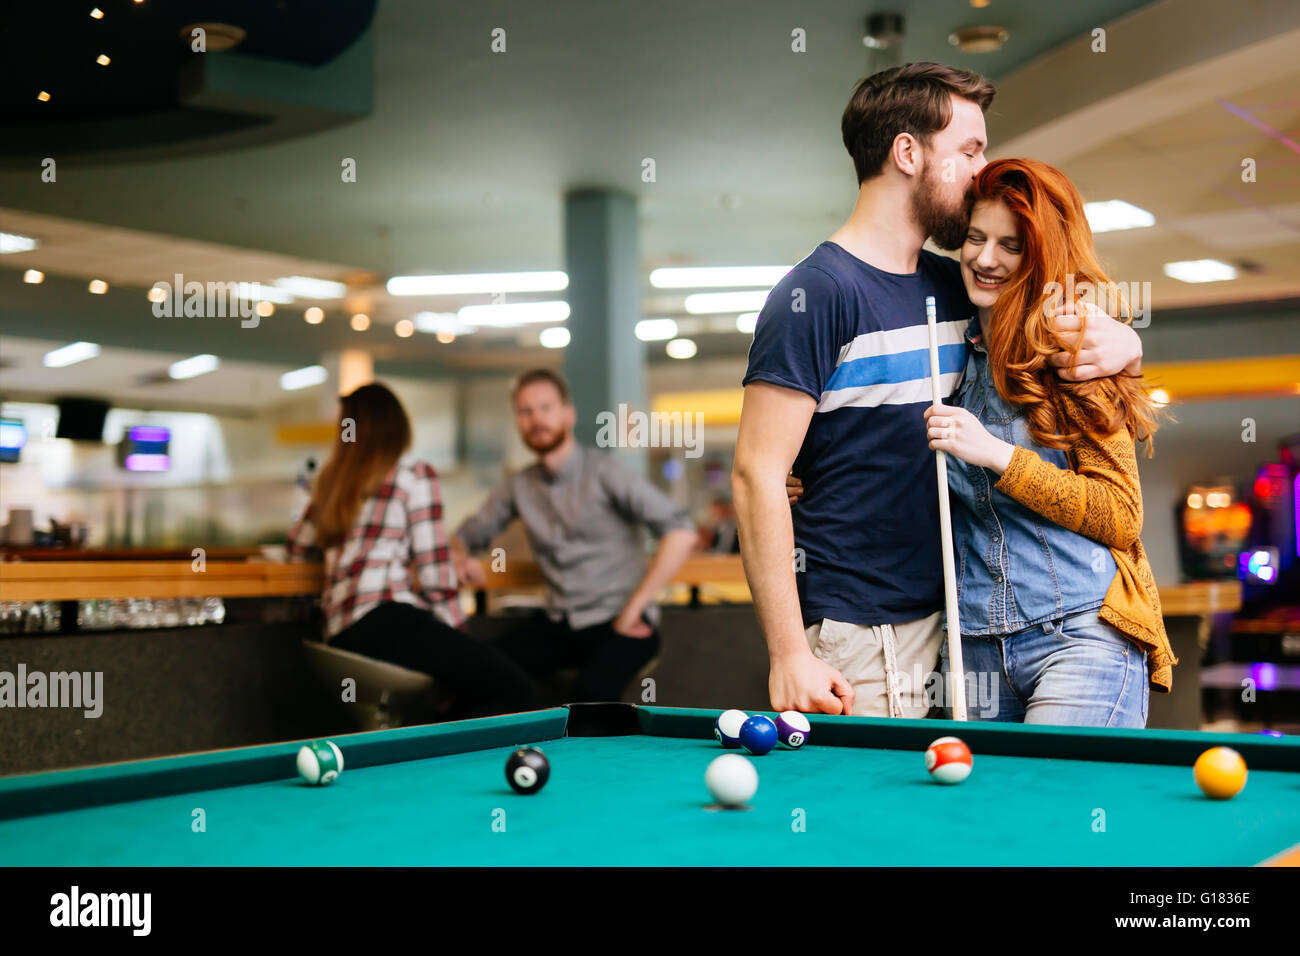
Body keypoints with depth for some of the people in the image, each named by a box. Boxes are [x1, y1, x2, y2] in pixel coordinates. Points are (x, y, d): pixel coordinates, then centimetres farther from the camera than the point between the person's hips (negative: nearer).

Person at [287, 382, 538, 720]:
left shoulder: (332, 479, 22)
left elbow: (297, 546, 34)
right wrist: (457, 636, 5)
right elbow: (433, 570, -2)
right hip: (386, 620, -8)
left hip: (340, 637, 8)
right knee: (517, 691, -14)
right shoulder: (415, 473, 5)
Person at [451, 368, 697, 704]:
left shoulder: (603, 472, -6)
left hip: (616, 624, -4)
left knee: (591, 690, -36)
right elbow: (468, 533, 23)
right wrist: (460, 557, -3)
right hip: (559, 623, 5)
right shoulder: (519, 486, 11)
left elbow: (681, 534, -15)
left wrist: (633, 609, -14)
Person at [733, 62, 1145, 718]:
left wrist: (1121, 344, -2)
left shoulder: (957, 289, 11)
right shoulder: (815, 293, -11)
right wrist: (789, 653, -20)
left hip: (945, 618, 7)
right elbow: (757, 475, -16)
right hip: (852, 639, -7)